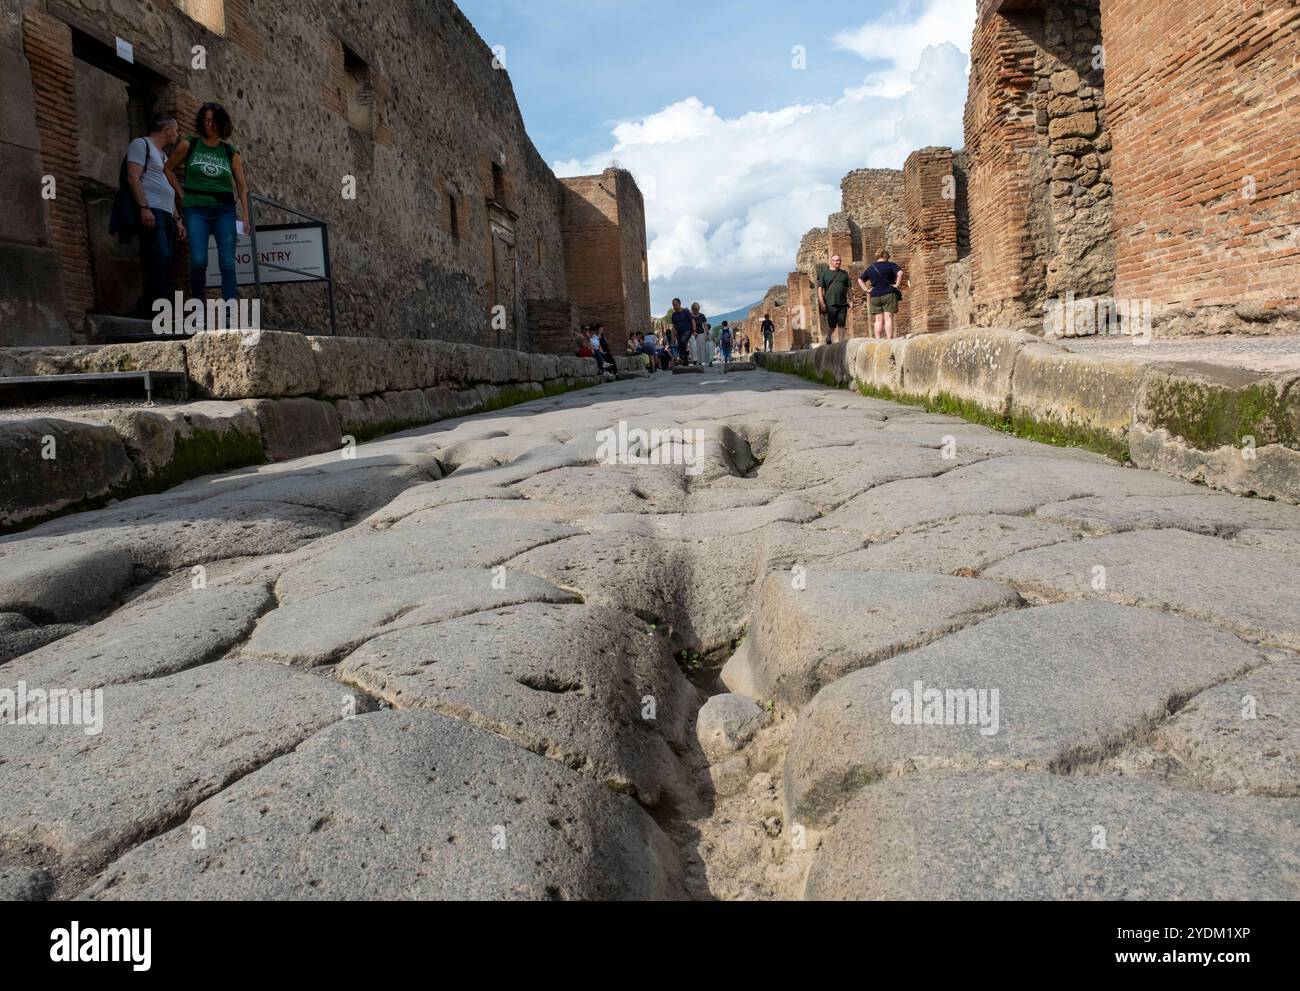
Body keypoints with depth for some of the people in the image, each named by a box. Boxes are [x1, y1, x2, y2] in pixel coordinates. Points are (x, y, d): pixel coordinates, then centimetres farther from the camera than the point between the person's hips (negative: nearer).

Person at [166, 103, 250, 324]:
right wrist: (183, 195, 8)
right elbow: (168, 169, 17)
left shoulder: (231, 152, 9)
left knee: (227, 262, -7)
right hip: (196, 210, -1)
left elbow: (242, 186, 9)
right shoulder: (189, 145, 6)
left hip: (224, 211, 1)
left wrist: (245, 216, 0)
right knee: (198, 260, -14)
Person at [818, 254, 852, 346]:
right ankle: (829, 339, 22)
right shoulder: (825, 273, 4)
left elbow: (848, 288, 18)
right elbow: (820, 288, 0)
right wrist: (822, 303, -8)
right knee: (831, 325, 0)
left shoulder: (844, 274, 15)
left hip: (843, 303, 3)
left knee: (842, 325, 1)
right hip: (830, 304, -3)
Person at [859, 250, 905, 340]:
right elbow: (900, 273, -17)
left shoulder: (871, 268, 12)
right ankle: (889, 339, -12)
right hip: (889, 295, -3)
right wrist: (897, 284, -10)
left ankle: (877, 340, 1)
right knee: (888, 318, -6)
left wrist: (866, 289, 9)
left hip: (875, 296, 3)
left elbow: (860, 280, 14)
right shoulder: (890, 265, 0)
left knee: (879, 320, 5)